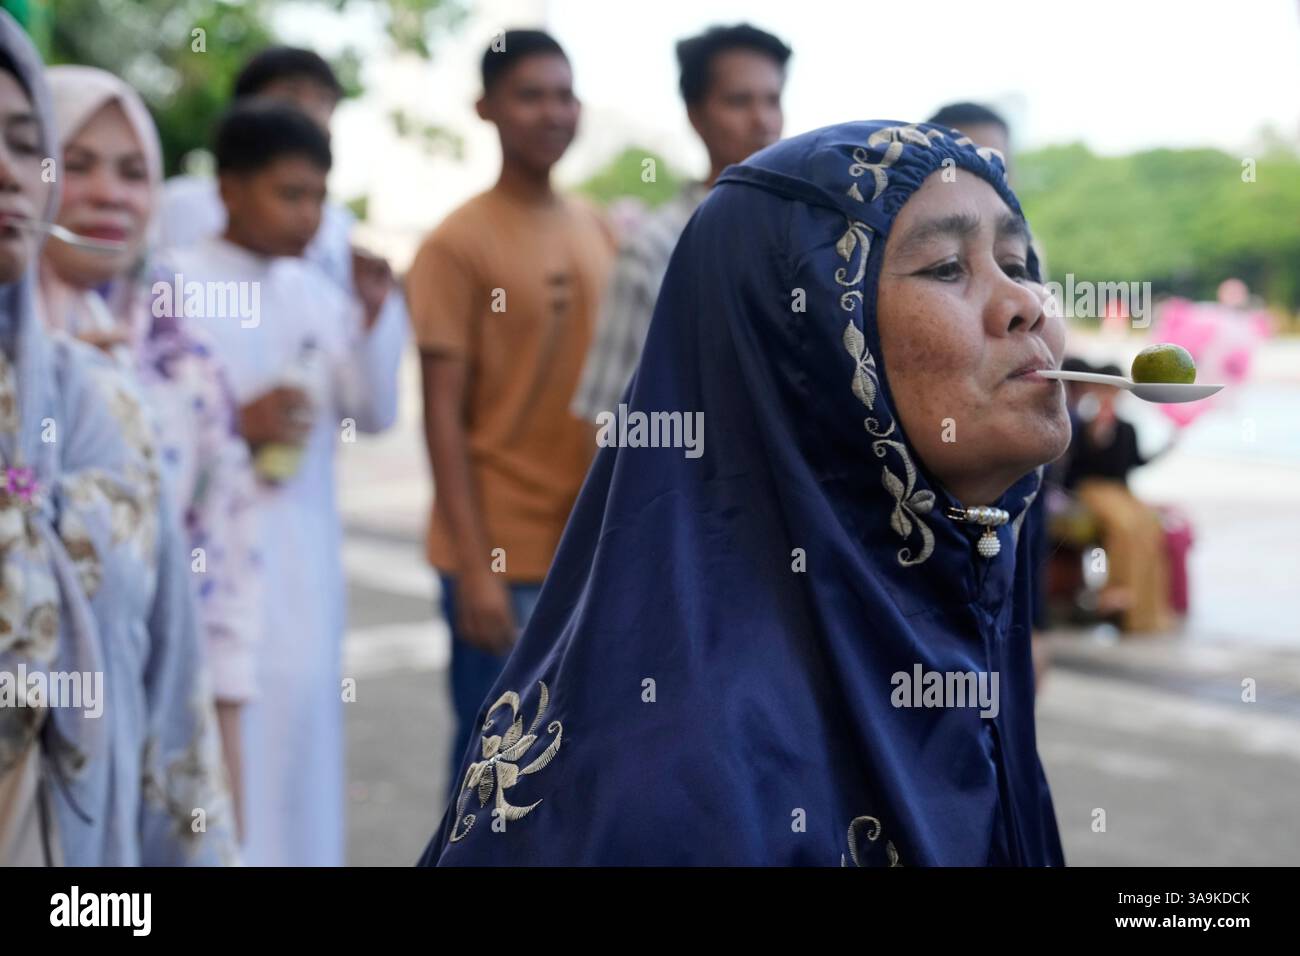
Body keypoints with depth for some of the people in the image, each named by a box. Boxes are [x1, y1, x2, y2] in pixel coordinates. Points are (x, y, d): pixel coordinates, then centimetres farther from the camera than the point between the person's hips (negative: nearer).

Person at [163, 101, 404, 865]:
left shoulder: (313, 290, 9)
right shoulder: (174, 283, -7)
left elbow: (373, 415, 6)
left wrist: (375, 315, -6)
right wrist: (236, 424, -18)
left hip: (307, 563, 5)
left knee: (299, 732, 7)